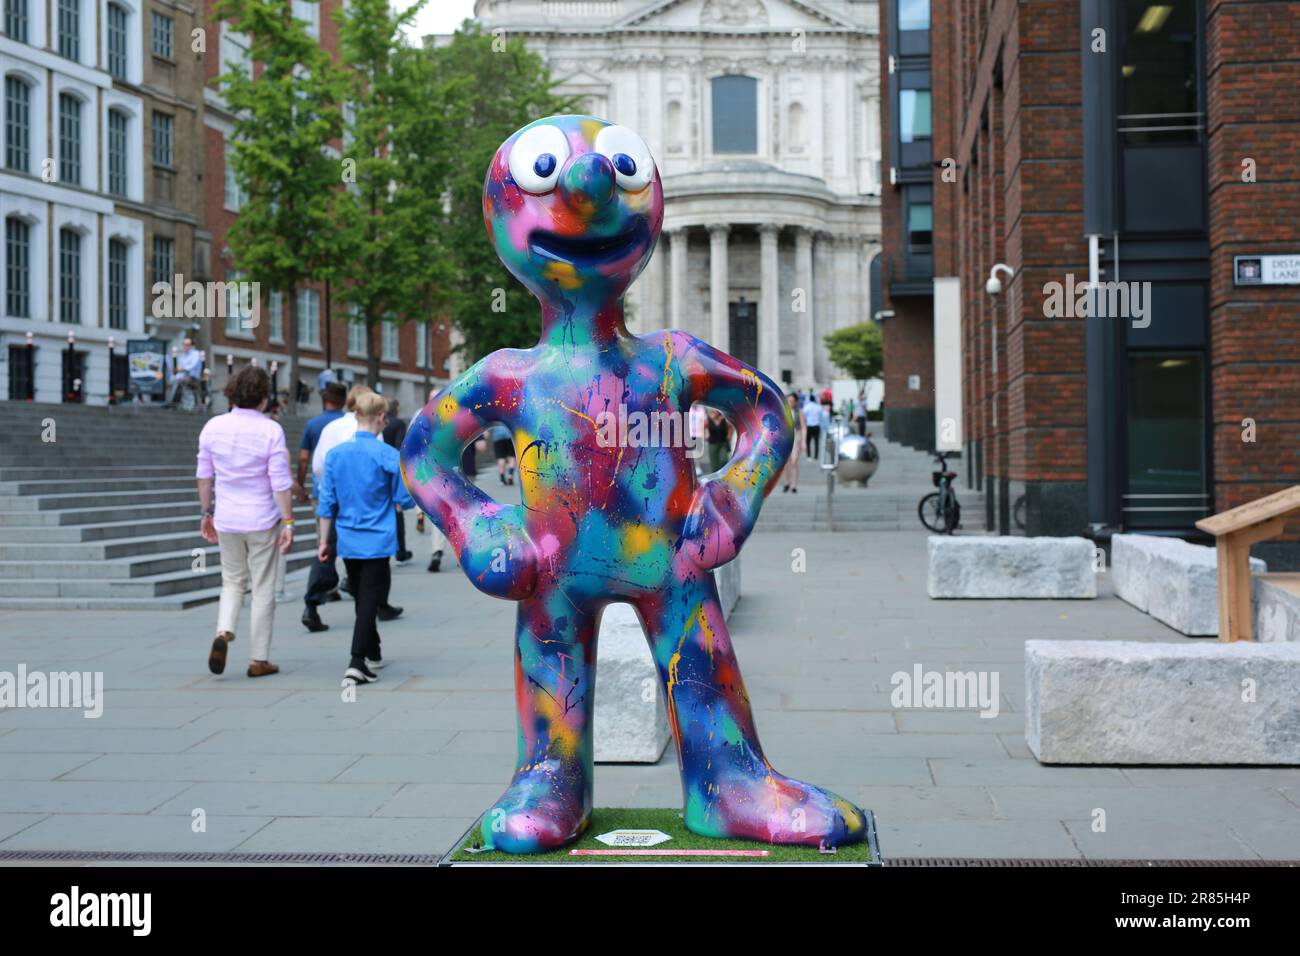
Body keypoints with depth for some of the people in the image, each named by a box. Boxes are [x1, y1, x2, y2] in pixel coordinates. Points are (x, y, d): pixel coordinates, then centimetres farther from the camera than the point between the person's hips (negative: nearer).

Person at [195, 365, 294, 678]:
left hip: (227, 520, 3)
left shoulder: (213, 427, 0)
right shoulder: (271, 430, -12)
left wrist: (207, 513, 16)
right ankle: (258, 659, 12)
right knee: (263, 590, 8)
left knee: (232, 582, 19)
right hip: (262, 520, -3)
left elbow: (204, 476, 6)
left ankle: (223, 633, -7)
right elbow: (280, 482, -13)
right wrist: (288, 522, -8)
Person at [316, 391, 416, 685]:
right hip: (377, 540, -4)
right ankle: (357, 662, -14)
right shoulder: (389, 456, -10)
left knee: (362, 598, 18)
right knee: (370, 600, -3)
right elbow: (406, 500, -5)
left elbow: (327, 502, 5)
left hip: (348, 542, 4)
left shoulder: (335, 454, 1)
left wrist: (324, 540, 12)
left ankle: (373, 654, 31)